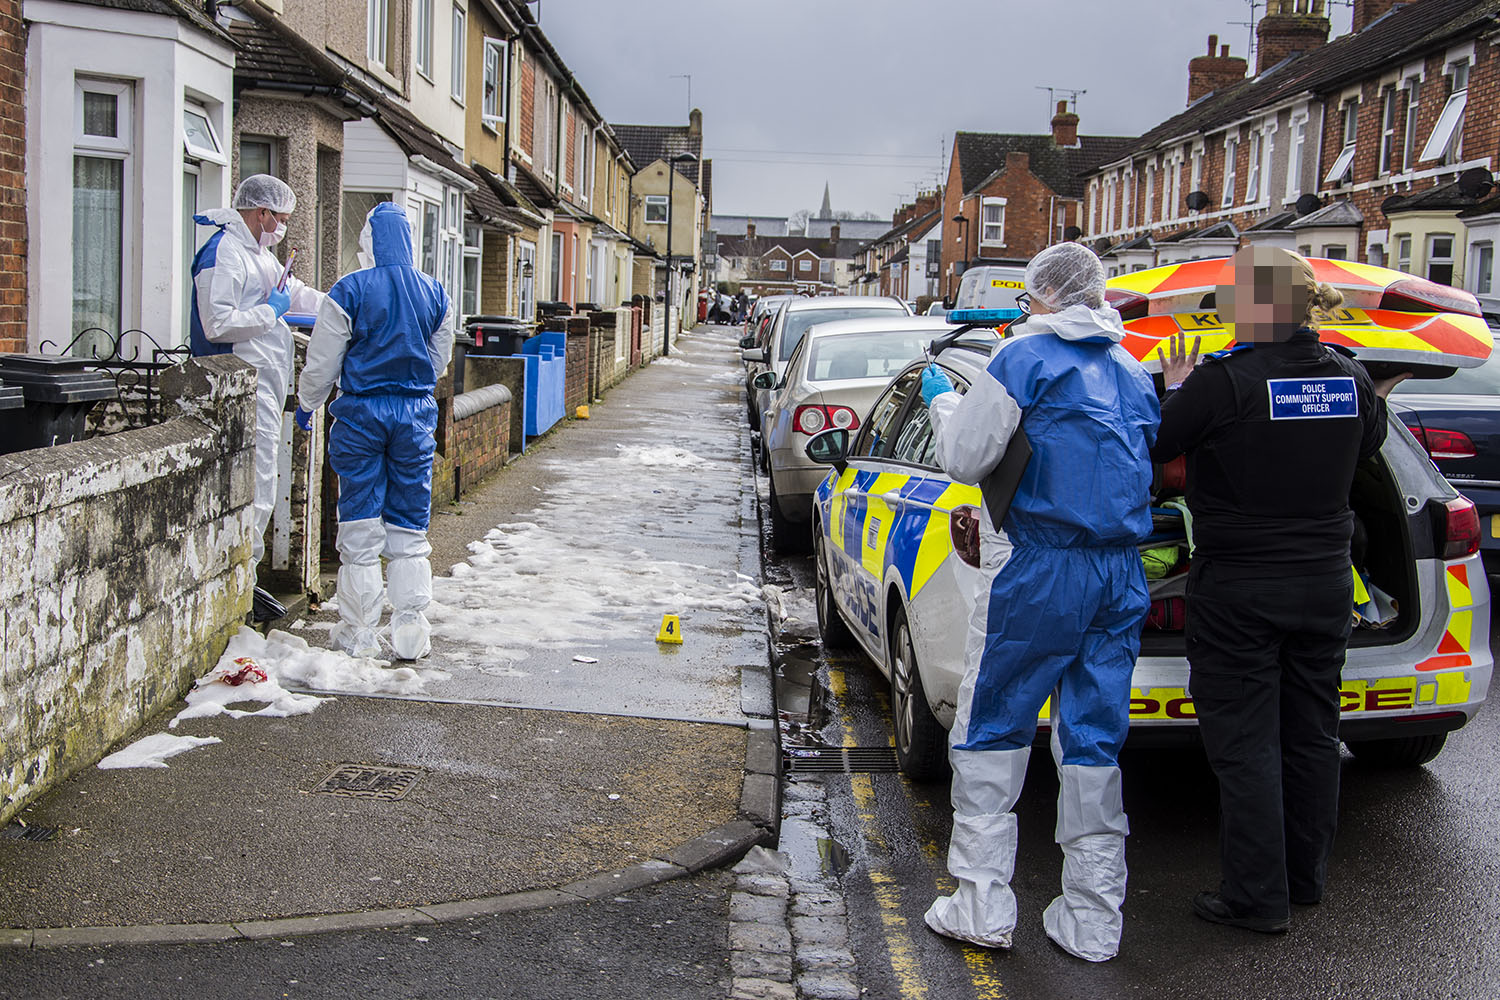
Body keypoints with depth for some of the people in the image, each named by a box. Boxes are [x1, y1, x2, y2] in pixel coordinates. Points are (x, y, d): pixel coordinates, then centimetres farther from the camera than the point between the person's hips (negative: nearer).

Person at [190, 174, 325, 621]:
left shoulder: (259, 254, 19)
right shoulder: (223, 255, -14)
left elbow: (298, 294, 30)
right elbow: (217, 325, -23)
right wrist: (270, 311, -14)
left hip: (265, 384, 11)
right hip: (245, 386, -11)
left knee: (255, 484, 13)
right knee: (256, 487, -10)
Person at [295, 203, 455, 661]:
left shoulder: (350, 291, -9)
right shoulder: (434, 294, 3)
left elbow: (322, 362, -3)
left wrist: (307, 404, 14)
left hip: (361, 414, -3)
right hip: (416, 416, 3)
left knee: (360, 526, 5)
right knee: (409, 526, 8)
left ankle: (359, 633, 10)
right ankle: (410, 634, 9)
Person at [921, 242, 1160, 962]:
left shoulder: (1027, 355, -6)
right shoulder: (1132, 372, 16)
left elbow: (965, 458, -5)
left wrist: (942, 399, 13)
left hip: (1039, 572, -6)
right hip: (1120, 575, 7)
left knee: (989, 734, 4)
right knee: (1094, 741, 9)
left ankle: (982, 907, 5)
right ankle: (1093, 922, 13)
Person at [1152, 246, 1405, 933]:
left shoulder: (1224, 381, -19)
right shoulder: (1350, 379, -1)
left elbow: (1154, 446, -8)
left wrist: (1175, 392, 9)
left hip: (1239, 587, -6)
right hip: (1326, 581, 6)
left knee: (1244, 743, 2)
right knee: (1311, 734, 16)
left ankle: (1258, 897, 6)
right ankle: (1305, 878, 29)